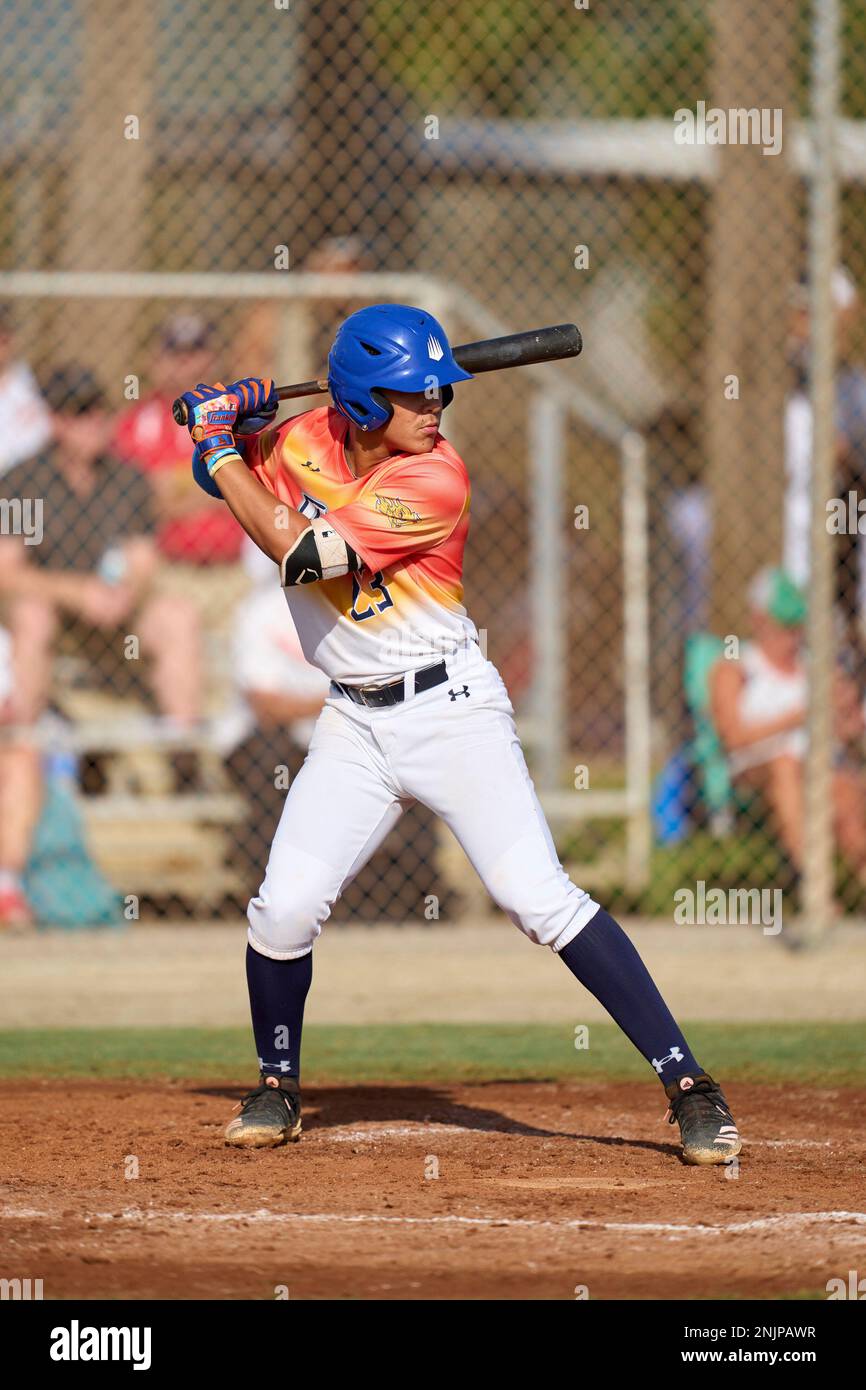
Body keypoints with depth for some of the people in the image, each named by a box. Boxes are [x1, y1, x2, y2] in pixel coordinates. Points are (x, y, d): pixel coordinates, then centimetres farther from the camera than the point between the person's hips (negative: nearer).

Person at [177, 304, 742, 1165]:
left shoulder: (434, 481, -19)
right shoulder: (306, 440, -1)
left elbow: (299, 549, -23)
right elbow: (227, 481, 18)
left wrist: (218, 444, -14)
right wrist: (234, 419, -4)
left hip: (451, 707, -5)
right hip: (355, 723, 5)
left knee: (540, 899, -15)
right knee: (284, 909, -5)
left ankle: (686, 1083, -13)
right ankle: (277, 1089, 20)